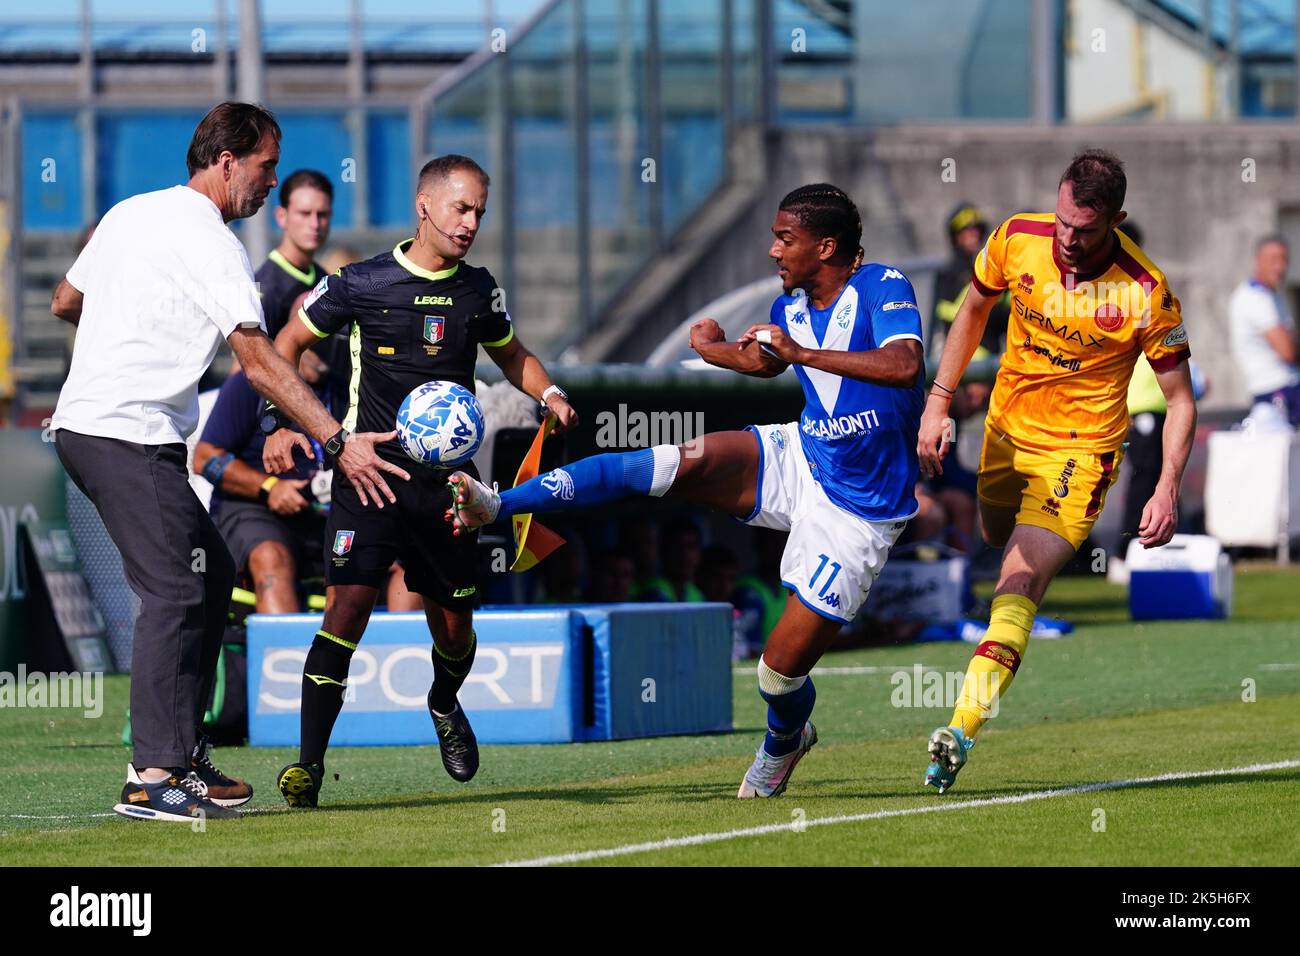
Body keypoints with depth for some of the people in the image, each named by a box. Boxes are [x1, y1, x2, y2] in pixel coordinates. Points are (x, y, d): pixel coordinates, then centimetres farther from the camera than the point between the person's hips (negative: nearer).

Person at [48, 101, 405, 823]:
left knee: (211, 573, 13)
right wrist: (338, 442, -22)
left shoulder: (129, 213, 15)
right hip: (129, 434, -10)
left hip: (81, 425, 10)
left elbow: (64, 302, 27)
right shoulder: (209, 242, -12)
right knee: (176, 593, -13)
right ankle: (153, 779, -19)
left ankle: (181, 753, 14)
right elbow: (259, 361, -19)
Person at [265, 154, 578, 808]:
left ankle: (444, 705, 45)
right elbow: (289, 342, 6)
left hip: (445, 481, 4)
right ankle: (308, 764, -18)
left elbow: (511, 355, 25)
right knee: (348, 603, -20)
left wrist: (549, 396, 5)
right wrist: (285, 424, -6)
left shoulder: (478, 291, 7)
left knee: (454, 626, 9)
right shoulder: (360, 285, -5)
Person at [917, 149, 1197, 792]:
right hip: (1007, 431, 5)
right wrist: (938, 402, 4)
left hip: (1079, 450, -5)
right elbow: (974, 310, 9)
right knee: (999, 543, 23)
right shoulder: (1017, 239, -11)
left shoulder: (1145, 294, -21)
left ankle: (963, 729, -31)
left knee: (1020, 581, -20)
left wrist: (1168, 489, -21)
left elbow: (1180, 398, -10)